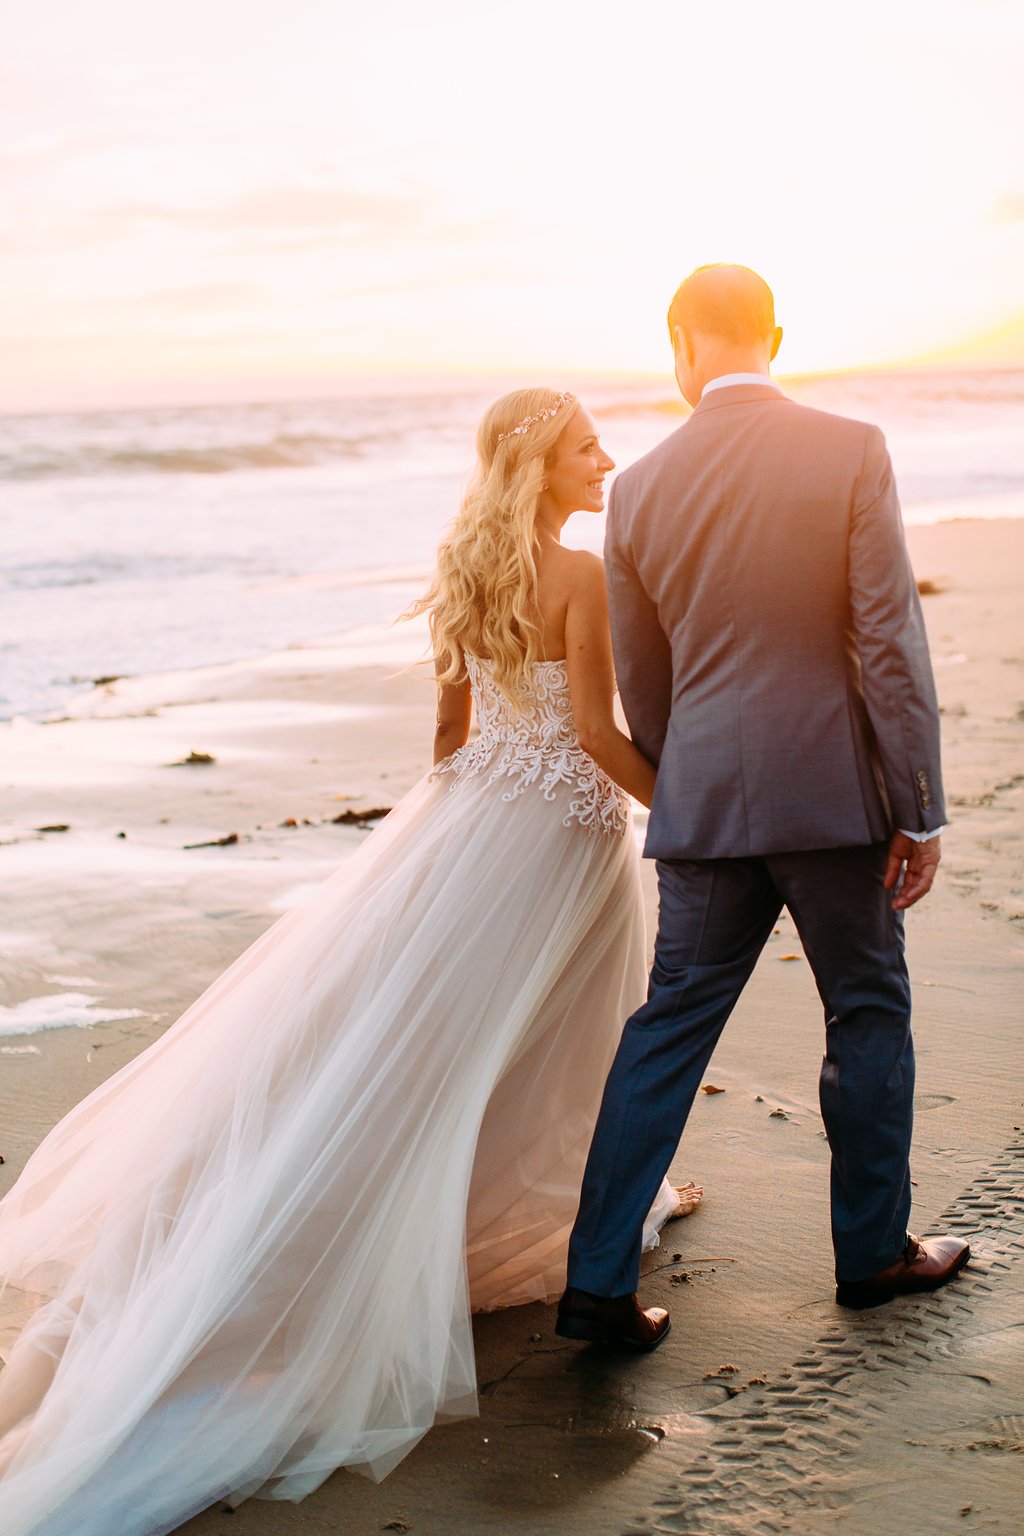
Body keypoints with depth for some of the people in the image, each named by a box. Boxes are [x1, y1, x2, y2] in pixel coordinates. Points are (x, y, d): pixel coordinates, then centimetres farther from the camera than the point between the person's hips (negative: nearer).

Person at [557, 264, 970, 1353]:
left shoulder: (639, 489, 1)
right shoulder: (851, 452, -8)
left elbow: (639, 687, 9)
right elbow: (890, 641, -12)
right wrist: (920, 809, -6)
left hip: (703, 802, 3)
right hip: (836, 793, -2)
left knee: (669, 1028, 9)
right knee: (869, 1014, 15)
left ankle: (598, 1282, 10)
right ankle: (873, 1251, 28)